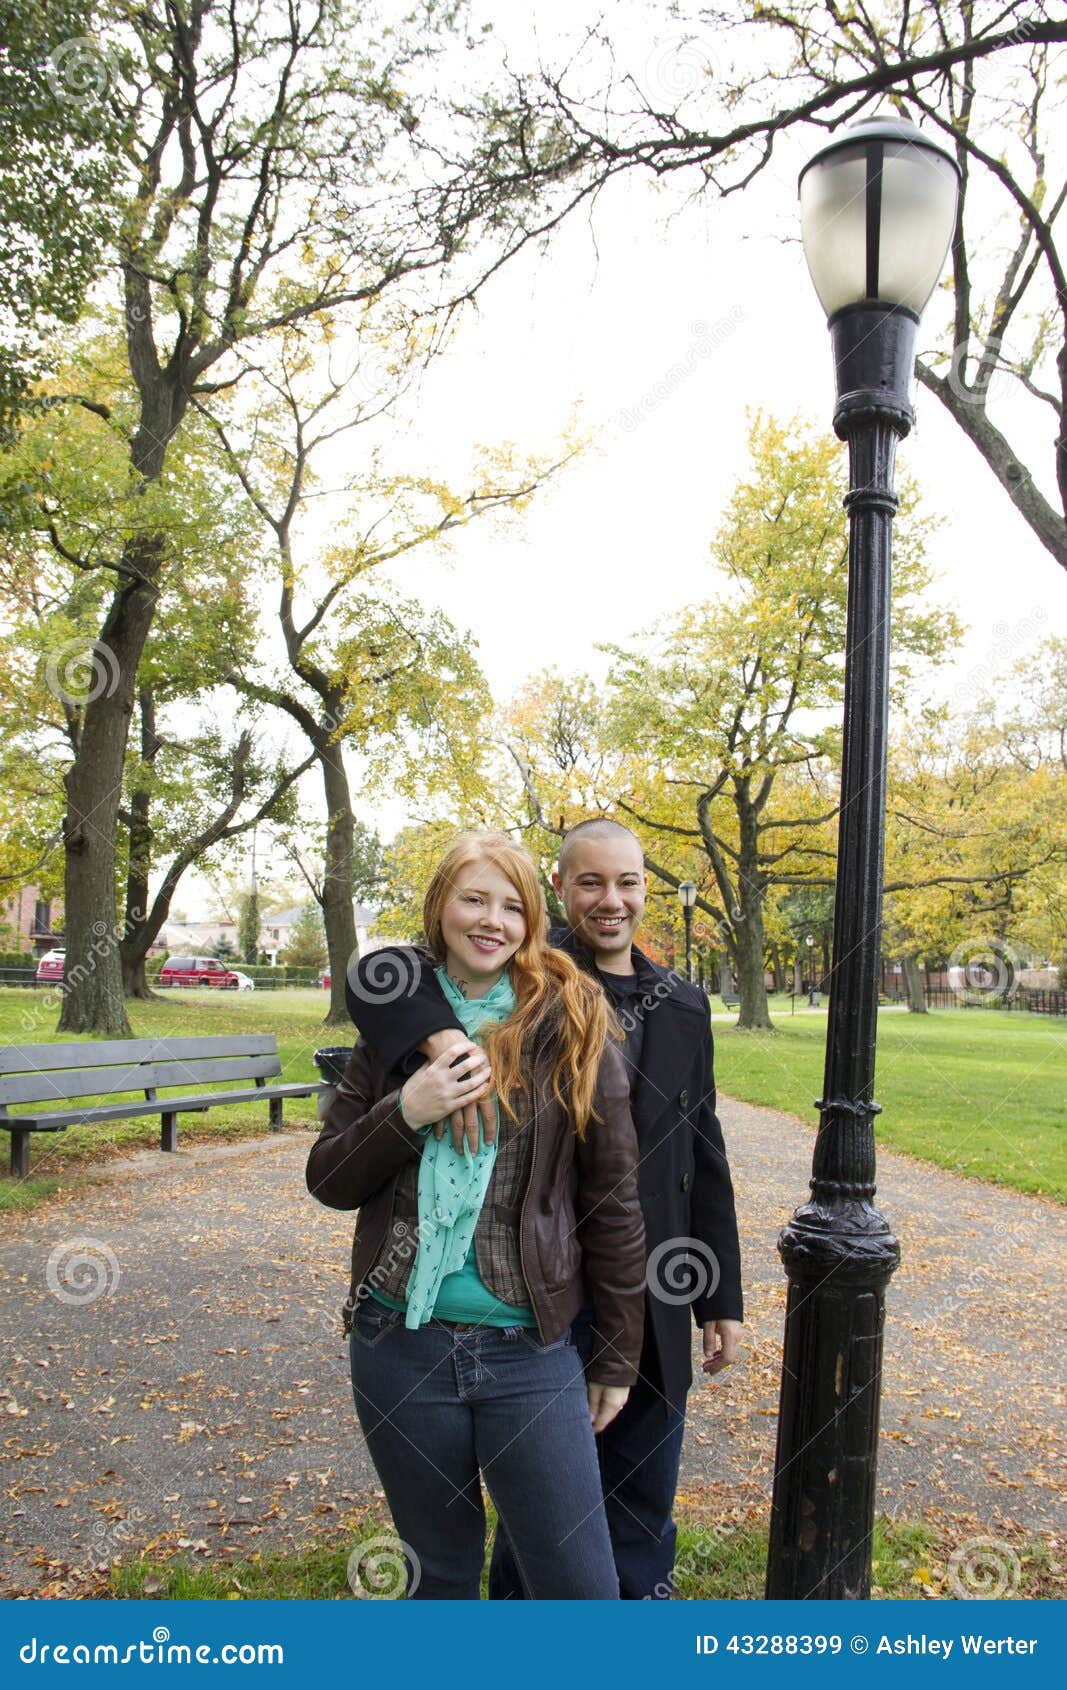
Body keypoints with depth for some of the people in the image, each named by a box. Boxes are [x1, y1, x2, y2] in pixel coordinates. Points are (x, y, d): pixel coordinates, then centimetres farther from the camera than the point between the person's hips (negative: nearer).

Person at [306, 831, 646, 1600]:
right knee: (440, 1571, 20)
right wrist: (404, 1112, -16)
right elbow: (329, 1181, 3)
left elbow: (613, 1201, -2)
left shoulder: (573, 1028, -6)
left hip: (529, 1351, -2)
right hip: (401, 1344, 3)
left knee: (582, 1587, 5)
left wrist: (617, 1358, 1)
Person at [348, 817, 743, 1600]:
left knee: (643, 1498, 19)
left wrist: (723, 1299, 10)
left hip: (651, 1301, 4)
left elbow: (705, 1162, 9)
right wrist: (444, 1038, -39)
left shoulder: (683, 1006, 5)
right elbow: (375, 975, -20)